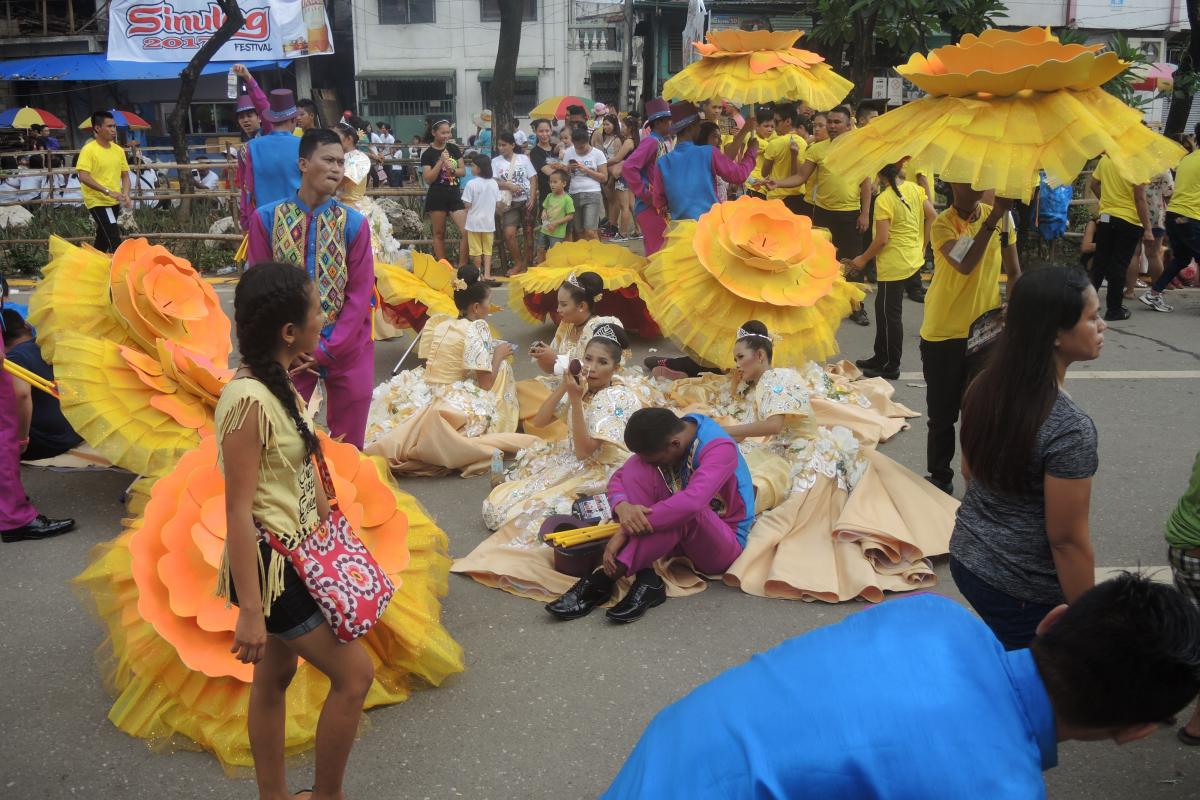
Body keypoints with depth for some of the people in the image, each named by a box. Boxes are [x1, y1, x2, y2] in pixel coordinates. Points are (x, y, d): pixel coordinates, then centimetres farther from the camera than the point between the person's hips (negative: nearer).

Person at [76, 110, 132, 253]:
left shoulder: (118, 150, 6)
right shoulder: (89, 150, -13)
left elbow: (125, 175, 14)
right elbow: (83, 177, -21)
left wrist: (126, 195, -4)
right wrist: (108, 191, -26)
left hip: (113, 201, 7)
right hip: (97, 201, -7)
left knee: (103, 238, 16)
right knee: (114, 239, -15)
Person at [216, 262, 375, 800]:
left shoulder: (279, 385, 5)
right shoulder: (248, 400, -24)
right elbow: (238, 511, -23)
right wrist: (249, 609, -22)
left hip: (296, 556, 9)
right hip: (270, 564, -9)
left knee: (276, 674, 17)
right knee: (355, 673, 0)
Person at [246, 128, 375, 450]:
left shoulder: (354, 223, -4)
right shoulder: (266, 218, -4)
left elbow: (360, 293, -5)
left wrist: (328, 348, -11)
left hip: (348, 350, 0)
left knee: (347, 445, 10)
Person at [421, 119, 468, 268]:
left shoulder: (454, 149, 5)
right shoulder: (428, 154, -4)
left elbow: (463, 171, 8)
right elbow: (428, 179, -11)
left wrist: (452, 169, -13)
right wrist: (441, 161, -16)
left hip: (455, 195, 3)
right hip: (437, 197, -3)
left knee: (466, 231, -8)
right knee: (439, 233, 7)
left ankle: (462, 266, 1)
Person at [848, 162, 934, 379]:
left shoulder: (883, 200, -20)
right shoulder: (914, 188, 1)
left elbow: (882, 239, -20)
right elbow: (932, 217, 4)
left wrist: (863, 259, -7)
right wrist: (922, 246, 14)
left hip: (894, 265, -8)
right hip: (913, 259, 8)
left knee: (890, 313, 4)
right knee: (883, 308, 20)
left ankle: (892, 367, 14)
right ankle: (880, 358, 31)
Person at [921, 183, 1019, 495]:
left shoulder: (1001, 215, 1)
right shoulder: (942, 224, -11)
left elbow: (1013, 271, 10)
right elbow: (965, 265, -30)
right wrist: (994, 217, -31)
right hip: (942, 335, -2)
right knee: (942, 415, 10)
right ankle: (940, 479, 27)